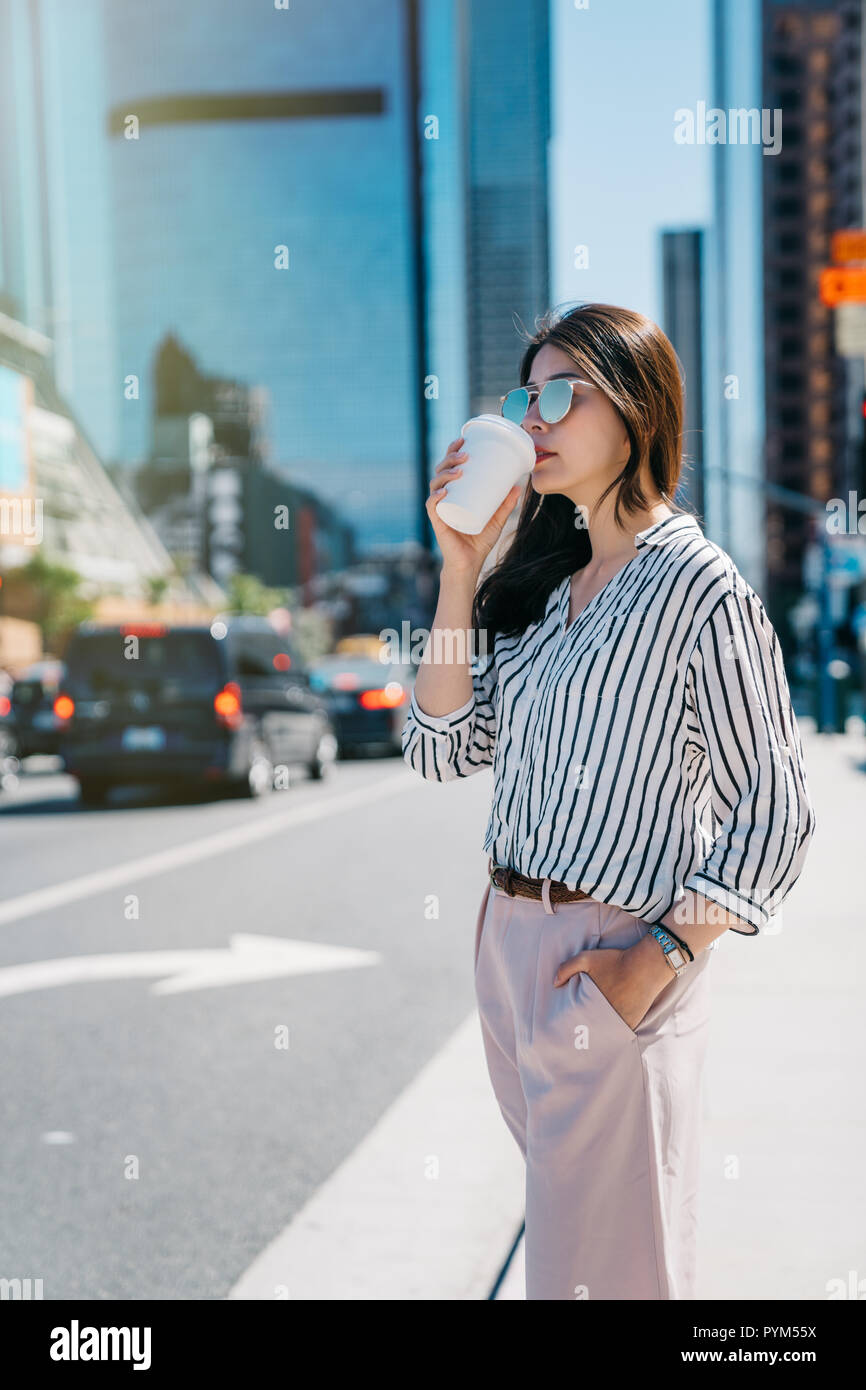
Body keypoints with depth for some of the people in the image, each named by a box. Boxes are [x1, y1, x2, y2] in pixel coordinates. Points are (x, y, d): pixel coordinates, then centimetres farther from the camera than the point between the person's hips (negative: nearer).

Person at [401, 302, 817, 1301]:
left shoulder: (700, 590, -12)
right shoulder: (543, 580, 10)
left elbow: (773, 817, -11)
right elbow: (442, 749, 4)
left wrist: (659, 958, -18)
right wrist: (460, 568, -2)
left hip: (613, 962, -7)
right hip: (507, 937, 7)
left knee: (605, 1261, 5)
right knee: (553, 1209, 22)